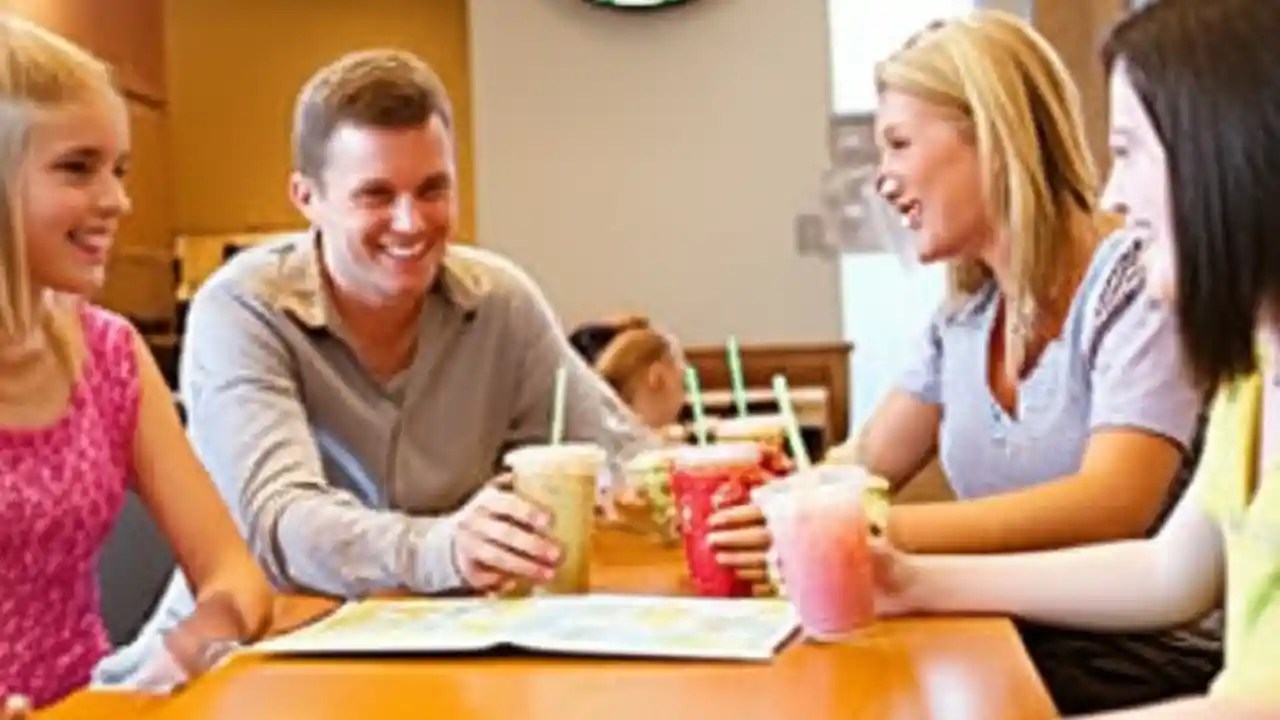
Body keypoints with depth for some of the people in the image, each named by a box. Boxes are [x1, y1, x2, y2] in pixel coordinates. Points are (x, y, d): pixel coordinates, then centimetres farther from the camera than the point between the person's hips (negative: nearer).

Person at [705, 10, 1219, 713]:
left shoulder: (1138, 280, -14)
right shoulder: (965, 312, 7)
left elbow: (1110, 505, -27)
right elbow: (866, 468, 8)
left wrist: (871, 531, -35)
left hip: (1148, 656, -5)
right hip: (1011, 642, 6)